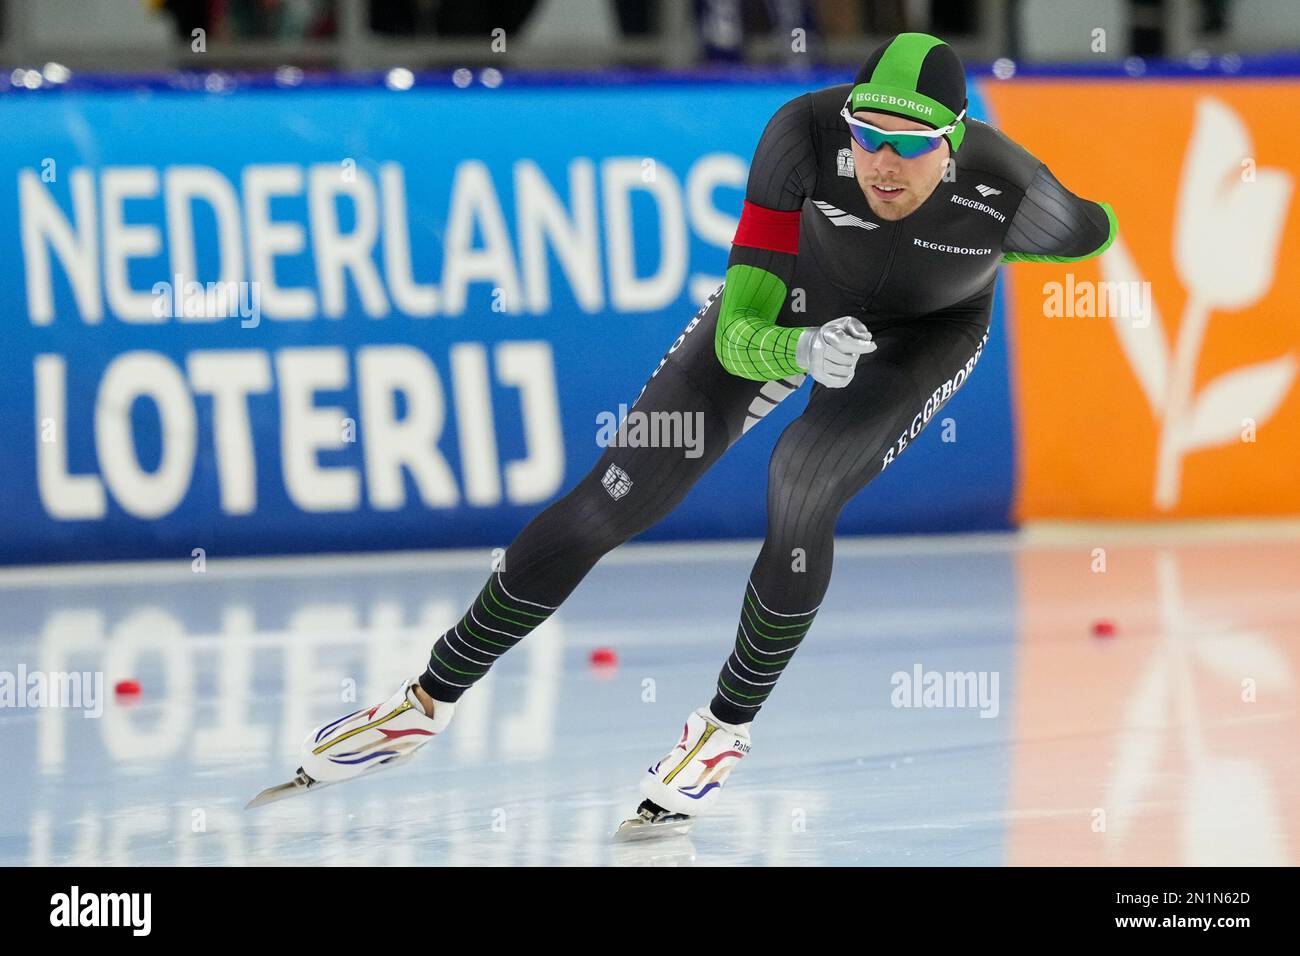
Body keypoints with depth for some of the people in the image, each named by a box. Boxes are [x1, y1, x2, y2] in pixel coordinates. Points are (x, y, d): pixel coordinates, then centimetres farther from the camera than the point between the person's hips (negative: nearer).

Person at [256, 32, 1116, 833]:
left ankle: (729, 726, -5)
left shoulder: (1007, 190, -36)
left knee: (802, 481, -29)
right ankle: (432, 700, 12)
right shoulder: (805, 133, -36)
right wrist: (800, 349, -54)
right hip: (798, 302, 1)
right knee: (611, 501, -4)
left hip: (928, 333, -1)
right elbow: (738, 336, -35)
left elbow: (1098, 234, -10)